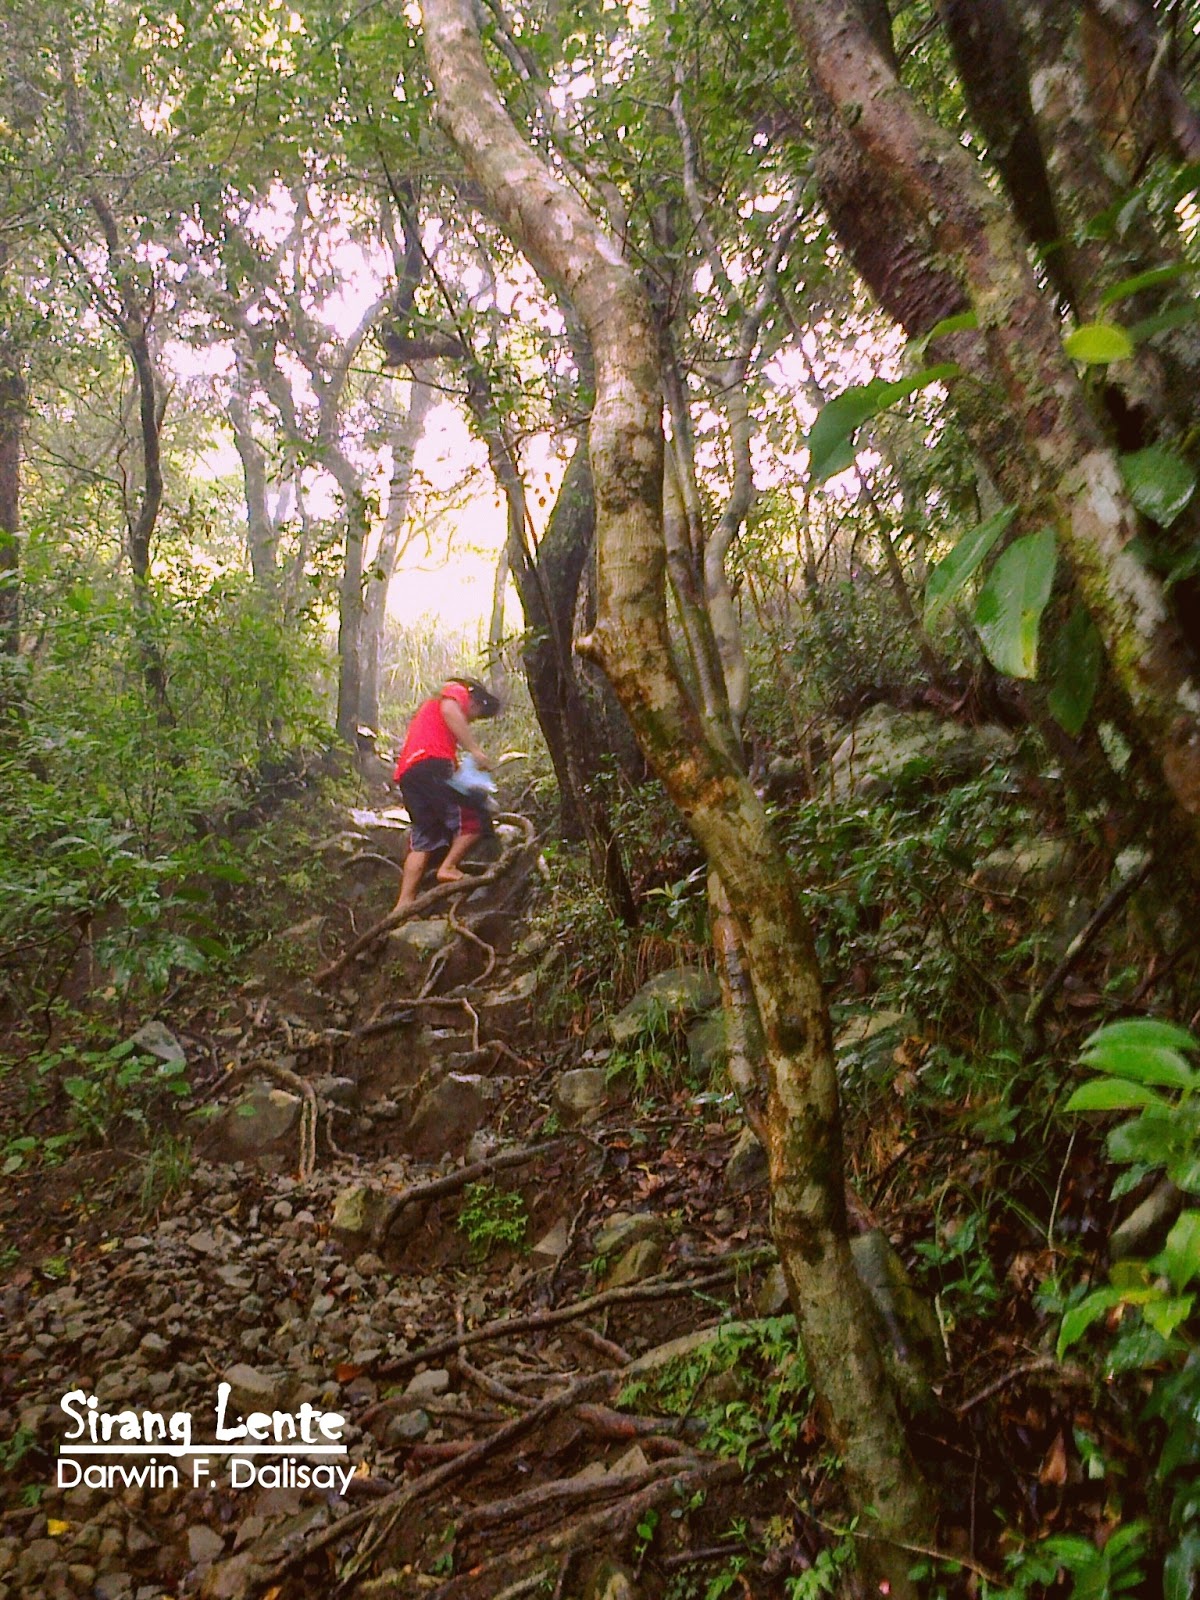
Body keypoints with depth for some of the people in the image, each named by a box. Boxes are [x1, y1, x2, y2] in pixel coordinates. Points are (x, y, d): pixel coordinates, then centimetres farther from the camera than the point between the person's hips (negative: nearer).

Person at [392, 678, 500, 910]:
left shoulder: (429, 707, 40)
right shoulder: (456, 690, 13)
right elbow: (450, 711, -12)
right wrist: (475, 749, -18)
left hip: (406, 773, 9)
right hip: (431, 764, -9)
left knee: (423, 840, 7)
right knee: (474, 819, -5)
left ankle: (404, 903, 1)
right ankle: (448, 867, -12)